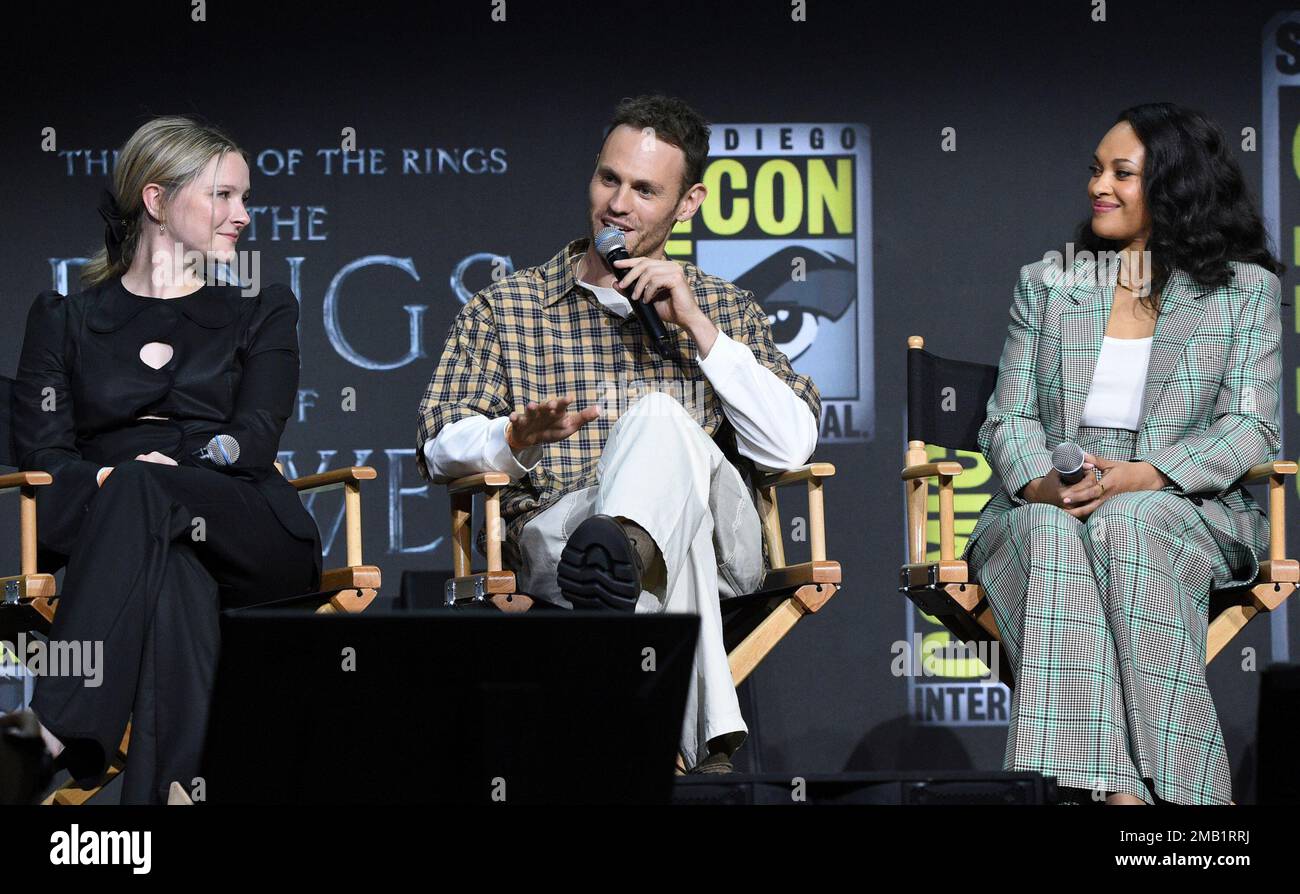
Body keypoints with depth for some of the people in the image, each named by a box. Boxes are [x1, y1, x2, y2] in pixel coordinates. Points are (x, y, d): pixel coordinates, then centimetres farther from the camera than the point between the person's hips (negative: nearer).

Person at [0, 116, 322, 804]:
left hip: (244, 531, 0)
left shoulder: (261, 311, 23)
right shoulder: (63, 317, 21)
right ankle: (169, 789, -59)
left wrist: (168, 467, -14)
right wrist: (106, 478, -18)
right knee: (175, 579, -40)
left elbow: (254, 438, 6)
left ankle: (58, 729, -57)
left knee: (143, 489, -37)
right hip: (102, 524, 0)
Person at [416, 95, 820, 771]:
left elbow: (790, 447, 7)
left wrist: (696, 326, 1)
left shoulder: (726, 309, 23)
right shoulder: (504, 308, 21)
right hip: (556, 531, -1)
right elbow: (440, 449, 8)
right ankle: (705, 734, -58)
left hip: (714, 536, 1)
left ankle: (619, 555, -67)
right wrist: (518, 436, -15)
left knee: (658, 414, -34)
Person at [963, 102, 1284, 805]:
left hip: (1183, 504, -2)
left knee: (1126, 529, -38)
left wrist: (1142, 476, -18)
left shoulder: (1245, 288, 10)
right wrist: (1043, 483, -14)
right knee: (1051, 535, -36)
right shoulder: (1046, 284, 18)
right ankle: (1116, 786, -48)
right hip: (1045, 504, 2)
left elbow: (1251, 427, -1)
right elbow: (1009, 417, 11)